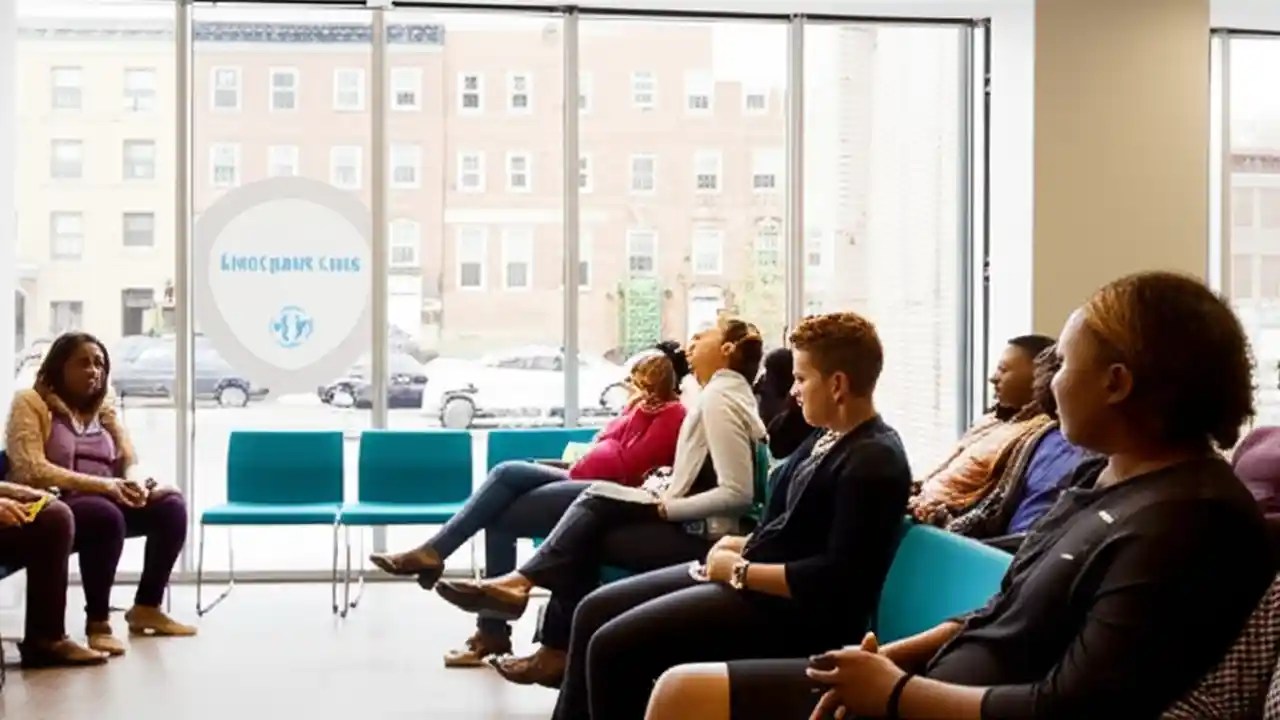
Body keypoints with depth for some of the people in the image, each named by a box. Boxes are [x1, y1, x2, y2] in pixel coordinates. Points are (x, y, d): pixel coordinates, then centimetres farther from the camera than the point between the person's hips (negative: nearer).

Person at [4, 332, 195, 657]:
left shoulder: (104, 409, 16)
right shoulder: (31, 403, -3)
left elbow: (131, 463, 12)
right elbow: (31, 470, -16)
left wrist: (134, 483, -14)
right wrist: (100, 484, -24)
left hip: (102, 503, 7)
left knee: (170, 504, -16)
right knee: (106, 515, -37)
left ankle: (146, 607, -7)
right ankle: (97, 622, -26)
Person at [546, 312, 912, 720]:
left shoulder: (874, 463, -18)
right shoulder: (830, 437, 11)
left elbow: (837, 577, -24)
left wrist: (740, 570, -17)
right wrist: (743, 546, 2)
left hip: (791, 610, -10)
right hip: (752, 576, 10)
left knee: (613, 647, -16)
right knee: (595, 611, 7)